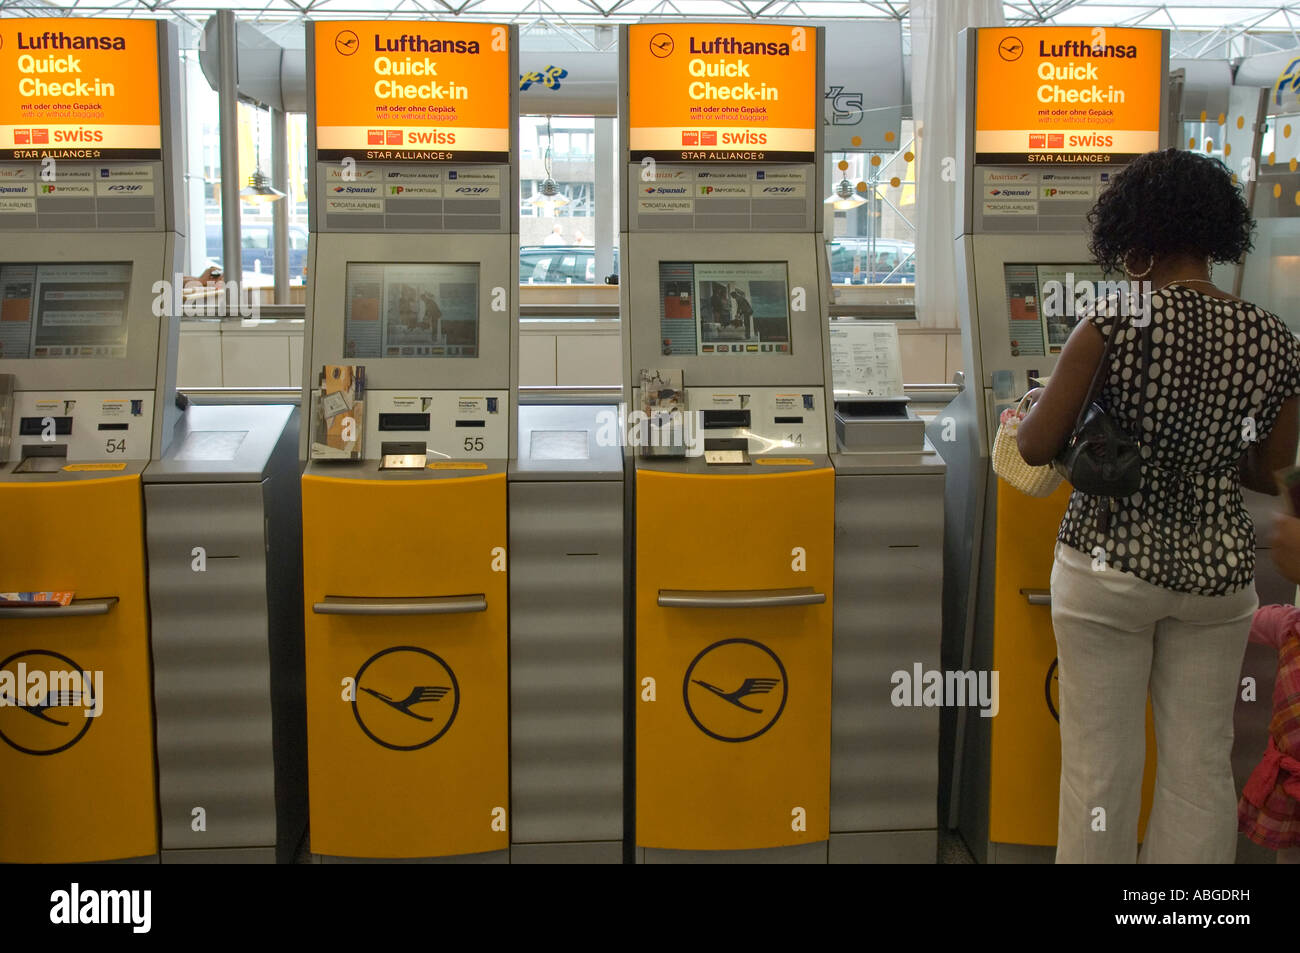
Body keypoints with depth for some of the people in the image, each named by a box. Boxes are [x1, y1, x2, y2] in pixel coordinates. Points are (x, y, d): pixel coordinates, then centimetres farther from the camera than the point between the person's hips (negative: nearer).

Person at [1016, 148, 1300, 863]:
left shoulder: (1114, 326, -16)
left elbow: (1034, 448, -11)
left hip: (1108, 568, -4)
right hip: (1218, 570, 4)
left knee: (1100, 766, 9)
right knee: (1201, 766, 15)